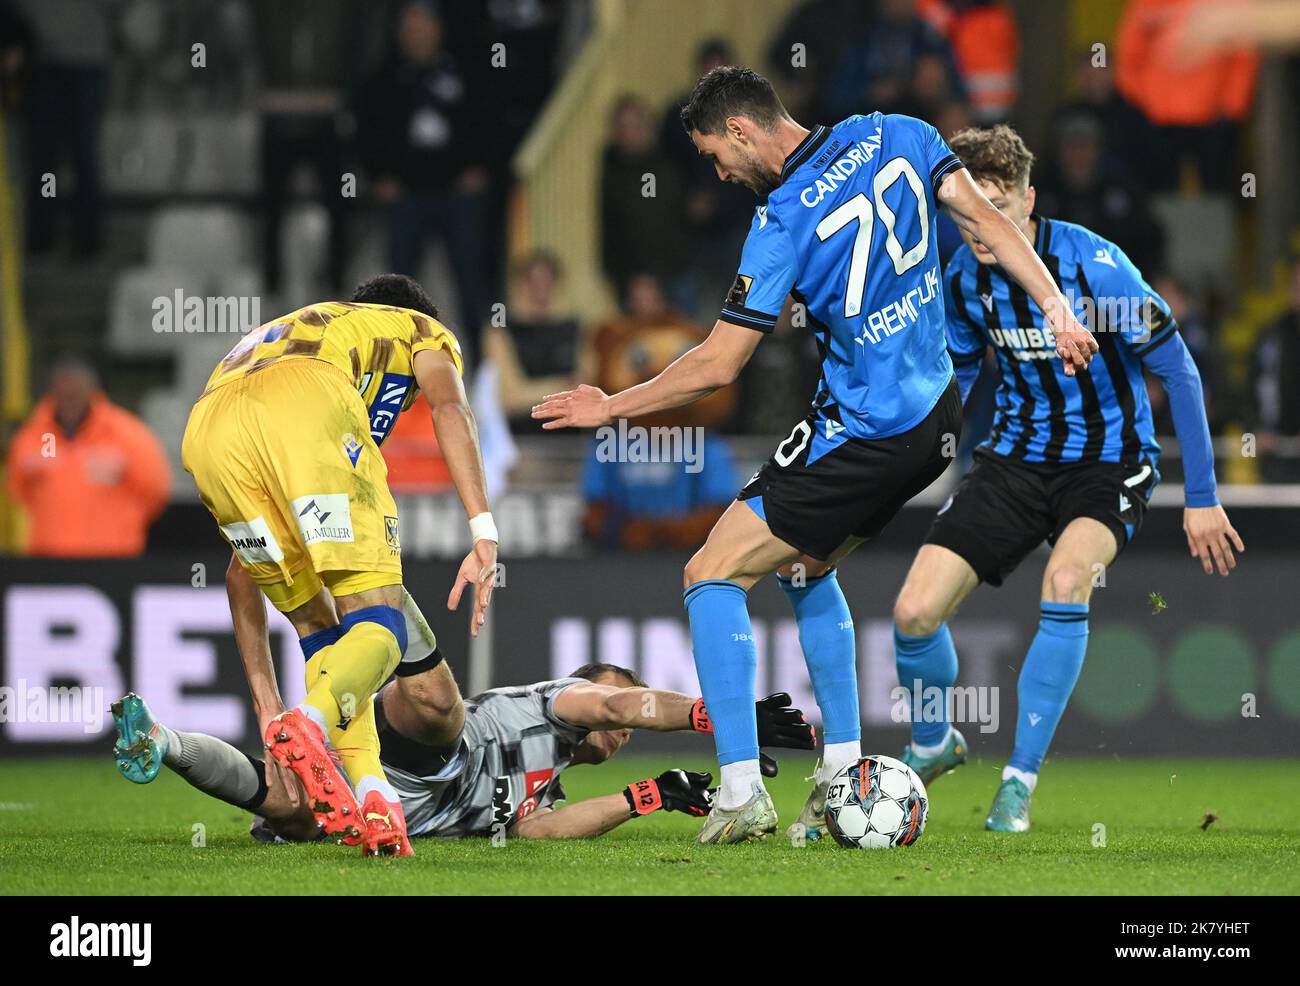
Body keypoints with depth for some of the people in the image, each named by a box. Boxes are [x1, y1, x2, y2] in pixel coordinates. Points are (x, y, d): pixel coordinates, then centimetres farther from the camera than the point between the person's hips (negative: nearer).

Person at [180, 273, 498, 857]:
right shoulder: (422, 329, 35)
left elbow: (243, 572, 44)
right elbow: (447, 404, 7)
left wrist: (266, 708, 45)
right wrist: (484, 533, -3)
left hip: (206, 431, 5)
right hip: (306, 405, -5)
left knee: (318, 629, 18)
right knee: (376, 628, 0)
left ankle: (373, 793, -1)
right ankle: (311, 722, -30)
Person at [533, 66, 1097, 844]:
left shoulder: (783, 221, -15)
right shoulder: (896, 137, 2)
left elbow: (717, 365, -11)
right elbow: (987, 219, -2)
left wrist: (611, 408, 0)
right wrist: (1057, 308, -2)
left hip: (862, 438, -8)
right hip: (936, 420, 8)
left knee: (713, 577, 0)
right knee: (806, 568, 26)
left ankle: (742, 792, -7)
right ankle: (844, 773, 23)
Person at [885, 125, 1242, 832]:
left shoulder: (1093, 265, -22)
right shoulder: (963, 278, -7)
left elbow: (1178, 372, -13)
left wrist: (1201, 499, -11)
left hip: (1108, 462, -4)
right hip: (1015, 458, 4)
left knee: (1067, 577, -34)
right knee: (913, 613, -10)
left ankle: (1020, 779, -20)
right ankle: (932, 745, 24)